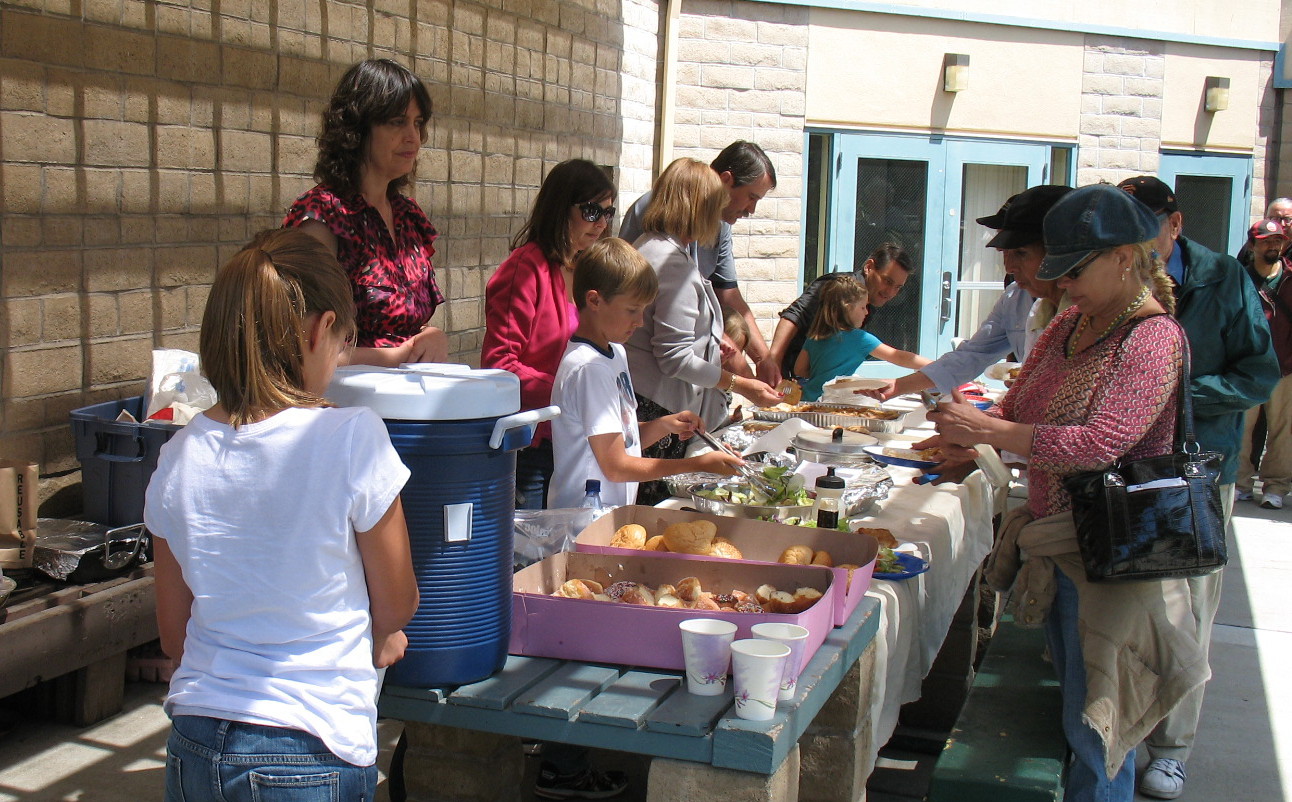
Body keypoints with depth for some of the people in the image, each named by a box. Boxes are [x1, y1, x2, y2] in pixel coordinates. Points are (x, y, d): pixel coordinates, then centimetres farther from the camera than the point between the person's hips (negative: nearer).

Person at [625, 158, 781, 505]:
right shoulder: (675, 262, -16)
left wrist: (711, 345, 35)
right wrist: (740, 384, -10)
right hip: (660, 409, -10)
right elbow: (676, 359, -18)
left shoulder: (648, 246, 15)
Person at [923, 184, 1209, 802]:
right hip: (1052, 538, 8)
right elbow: (1020, 406, 18)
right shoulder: (1071, 323, 9)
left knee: (1094, 722, -1)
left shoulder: (1154, 338, -17)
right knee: (1072, 700, 18)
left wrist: (986, 431, -22)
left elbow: (1098, 444, -27)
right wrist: (967, 437, -3)